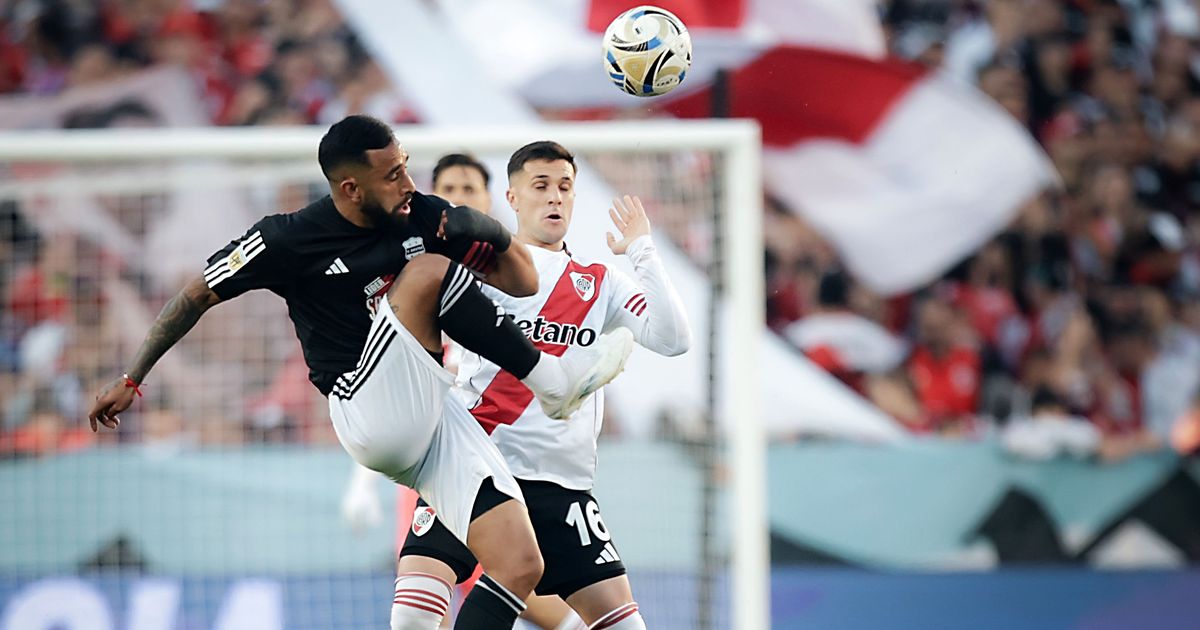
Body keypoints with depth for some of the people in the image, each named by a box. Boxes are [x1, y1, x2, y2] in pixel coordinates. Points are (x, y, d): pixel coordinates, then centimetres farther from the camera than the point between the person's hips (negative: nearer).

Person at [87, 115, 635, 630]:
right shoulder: (288, 240, -7)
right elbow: (197, 296, 5)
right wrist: (131, 380, 9)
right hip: (370, 413, -5)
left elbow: (522, 282, 13)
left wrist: (486, 227, -7)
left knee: (520, 566, -13)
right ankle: (553, 380, -13)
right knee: (427, 271, -22)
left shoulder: (424, 217, 6)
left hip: (435, 417, 5)